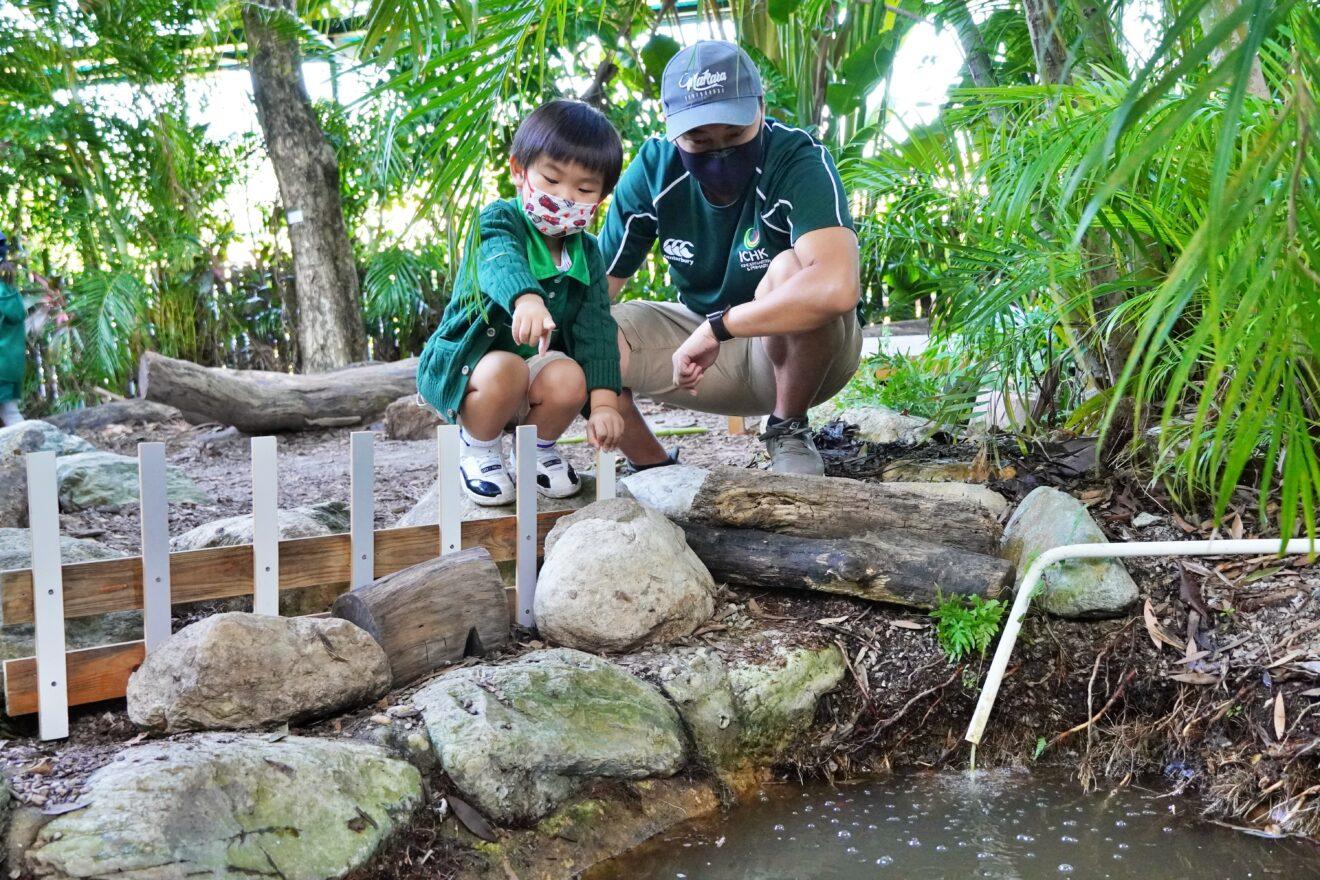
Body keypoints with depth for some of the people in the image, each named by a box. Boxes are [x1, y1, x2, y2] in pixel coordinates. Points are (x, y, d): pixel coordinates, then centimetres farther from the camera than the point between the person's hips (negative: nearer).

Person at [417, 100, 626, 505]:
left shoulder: (587, 253, -1)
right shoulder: (500, 221, -16)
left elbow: (597, 329, -10)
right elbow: (500, 263, -41)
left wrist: (604, 401, -24)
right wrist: (526, 298, -66)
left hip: (537, 366, 4)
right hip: (461, 364, -4)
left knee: (571, 380, -29)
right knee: (505, 371, -37)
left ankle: (539, 445, 4)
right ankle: (479, 450, -7)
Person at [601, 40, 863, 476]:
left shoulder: (800, 160, -27)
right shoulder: (653, 169, -13)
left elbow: (838, 288, -44)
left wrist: (716, 327, -38)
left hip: (801, 346, -4)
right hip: (702, 338, 4)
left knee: (790, 270, -36)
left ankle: (789, 431, -11)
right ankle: (654, 469, 3)